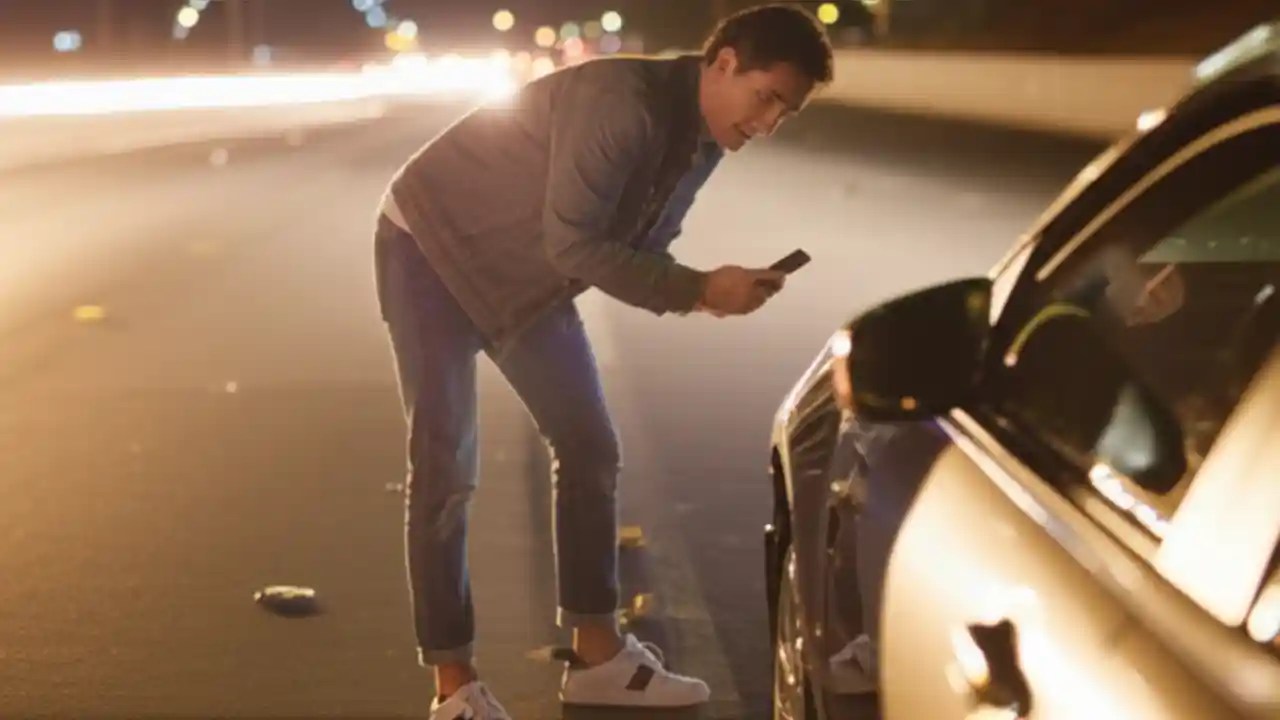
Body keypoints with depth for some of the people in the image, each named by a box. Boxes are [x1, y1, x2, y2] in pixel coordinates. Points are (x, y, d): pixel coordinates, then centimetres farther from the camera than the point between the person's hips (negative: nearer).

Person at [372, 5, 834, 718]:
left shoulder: (704, 138, -3)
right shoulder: (622, 101, -31)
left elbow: (636, 247, 2)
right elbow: (574, 243, -32)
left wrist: (702, 289, -17)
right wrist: (698, 290, -31)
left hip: (528, 278, 9)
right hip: (433, 250, -9)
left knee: (591, 449, 7)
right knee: (446, 470, -10)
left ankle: (598, 654, 17)